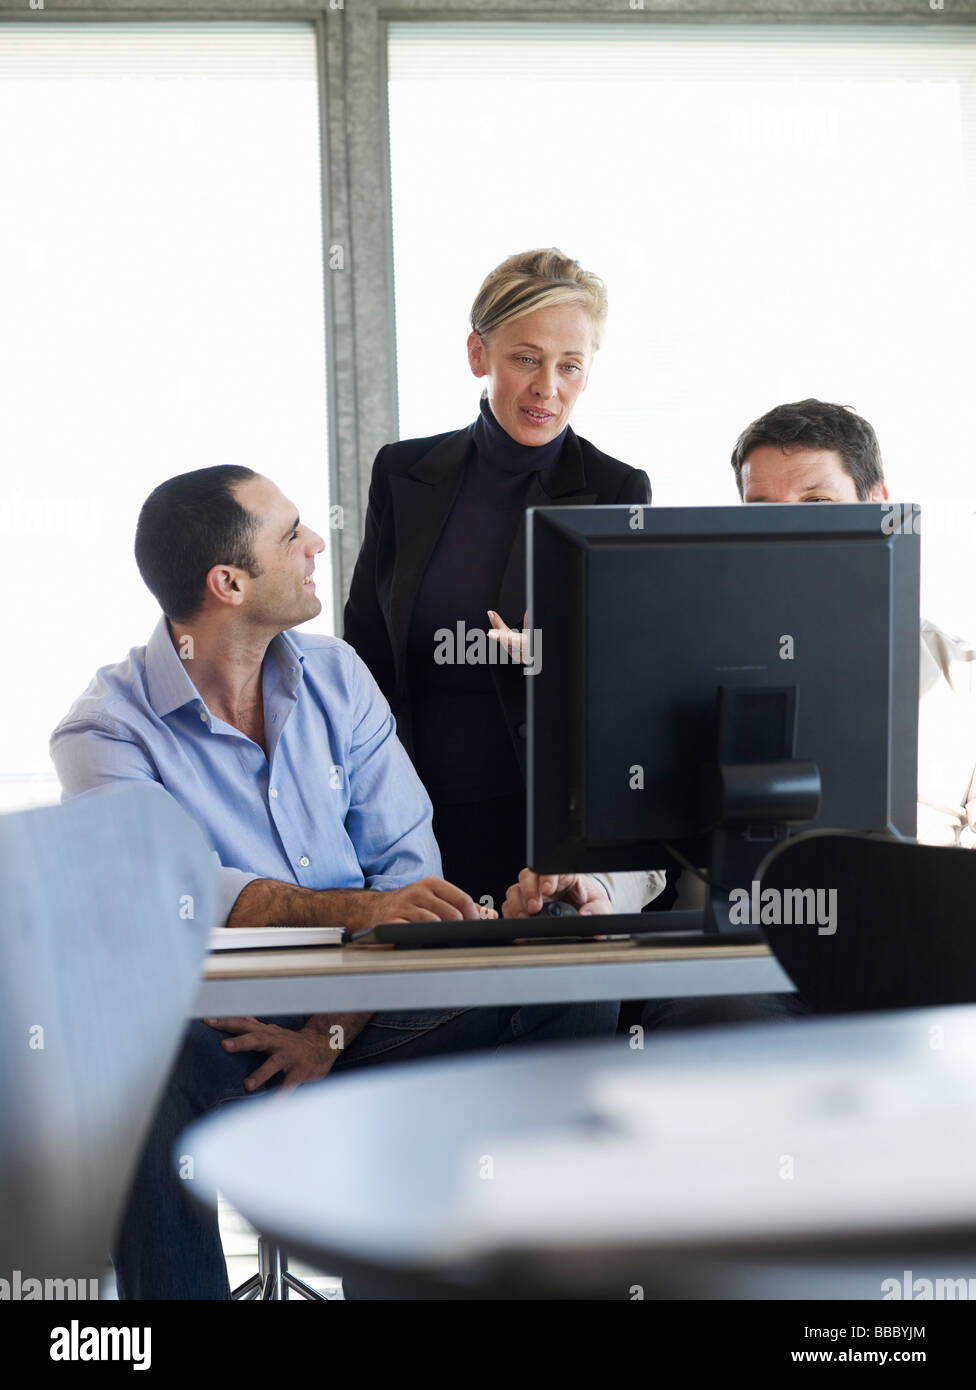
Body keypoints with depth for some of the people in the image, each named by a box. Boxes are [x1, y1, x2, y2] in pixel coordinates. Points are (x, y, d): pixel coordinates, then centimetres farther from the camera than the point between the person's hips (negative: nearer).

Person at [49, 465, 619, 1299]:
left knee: (579, 1012, -17)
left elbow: (407, 860, 3)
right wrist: (359, 909, -36)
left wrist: (335, 1028, -14)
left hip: (361, 1016, 4)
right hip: (218, 1033, -4)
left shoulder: (337, 677, 10)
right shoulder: (108, 728, -5)